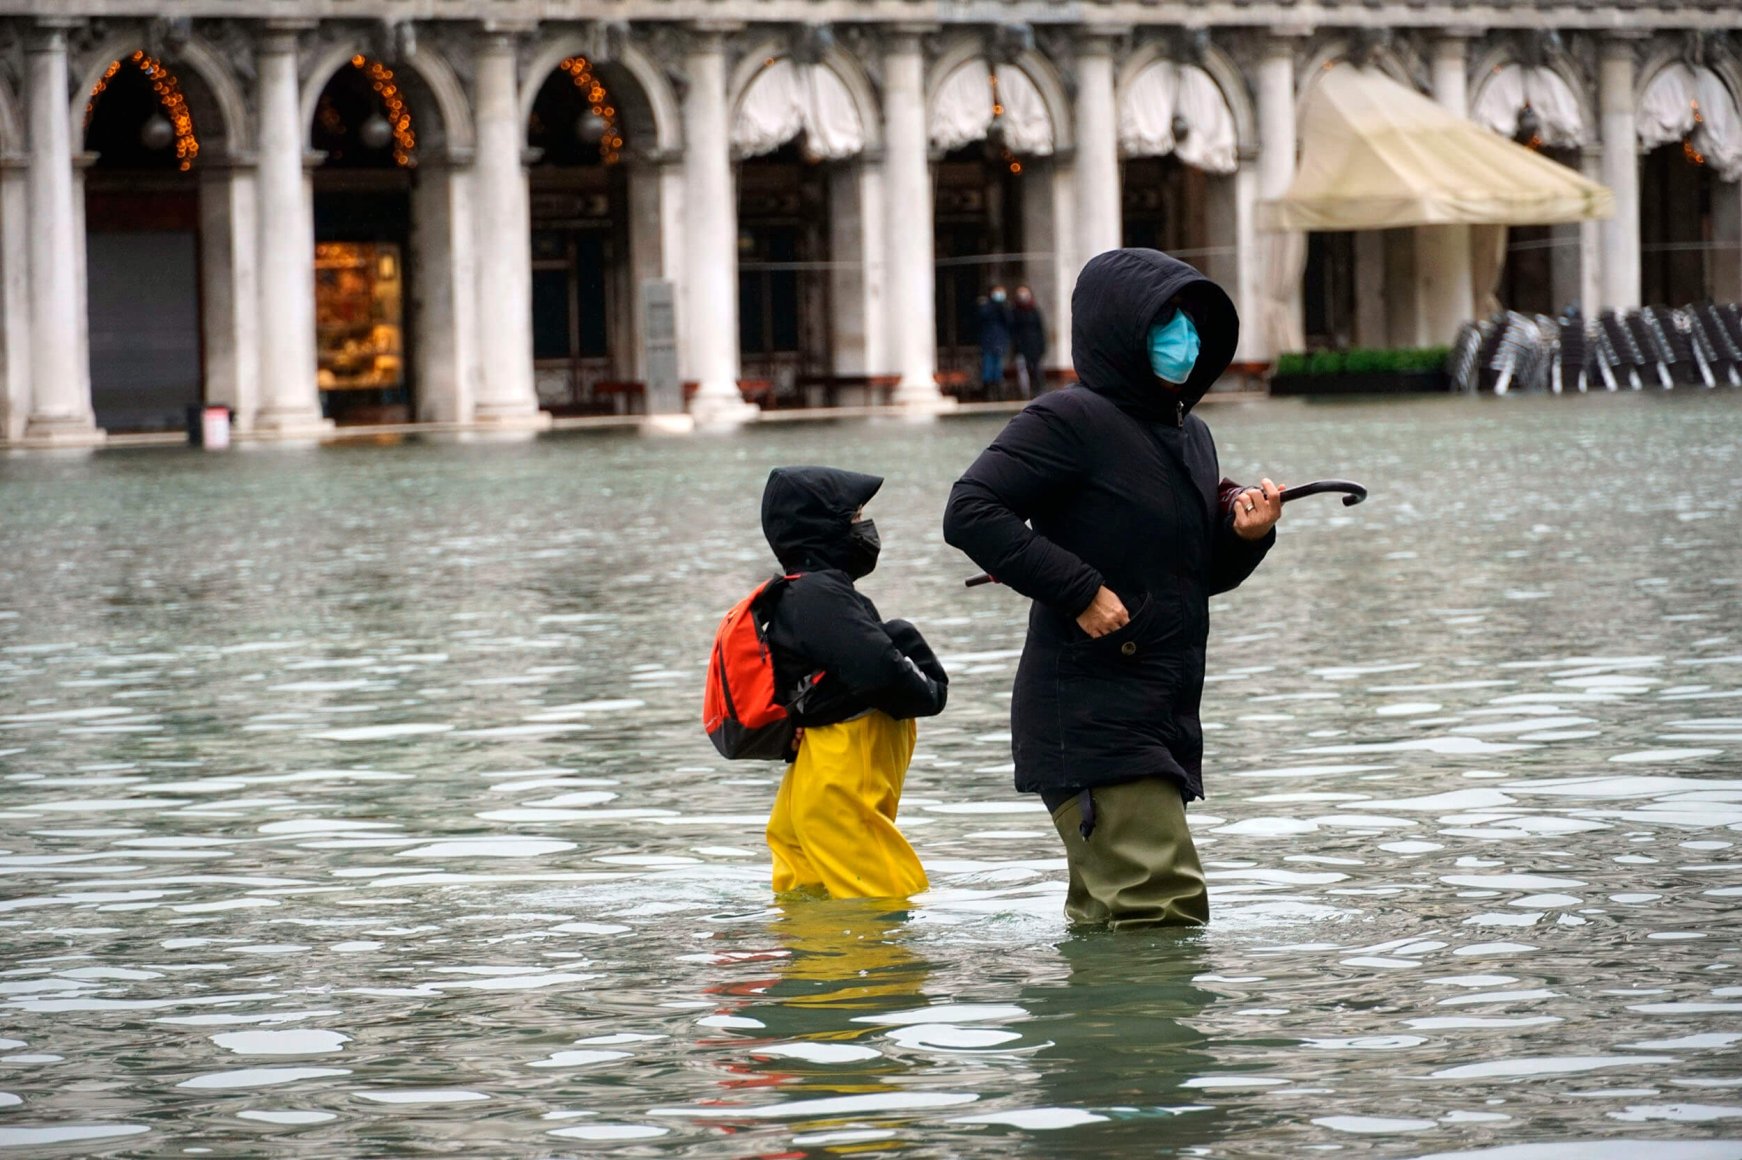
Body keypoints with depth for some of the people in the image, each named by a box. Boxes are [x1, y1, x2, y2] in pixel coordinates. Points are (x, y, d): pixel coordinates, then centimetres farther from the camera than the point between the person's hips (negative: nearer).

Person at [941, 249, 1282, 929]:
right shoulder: (1071, 421, -10)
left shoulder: (1190, 436, 16)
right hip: (1090, 715, -9)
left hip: (1165, 717, 9)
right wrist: (1078, 590, -20)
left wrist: (1245, 536, 2)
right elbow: (970, 512, -18)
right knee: (1167, 908, -17)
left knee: (1108, 919, 15)